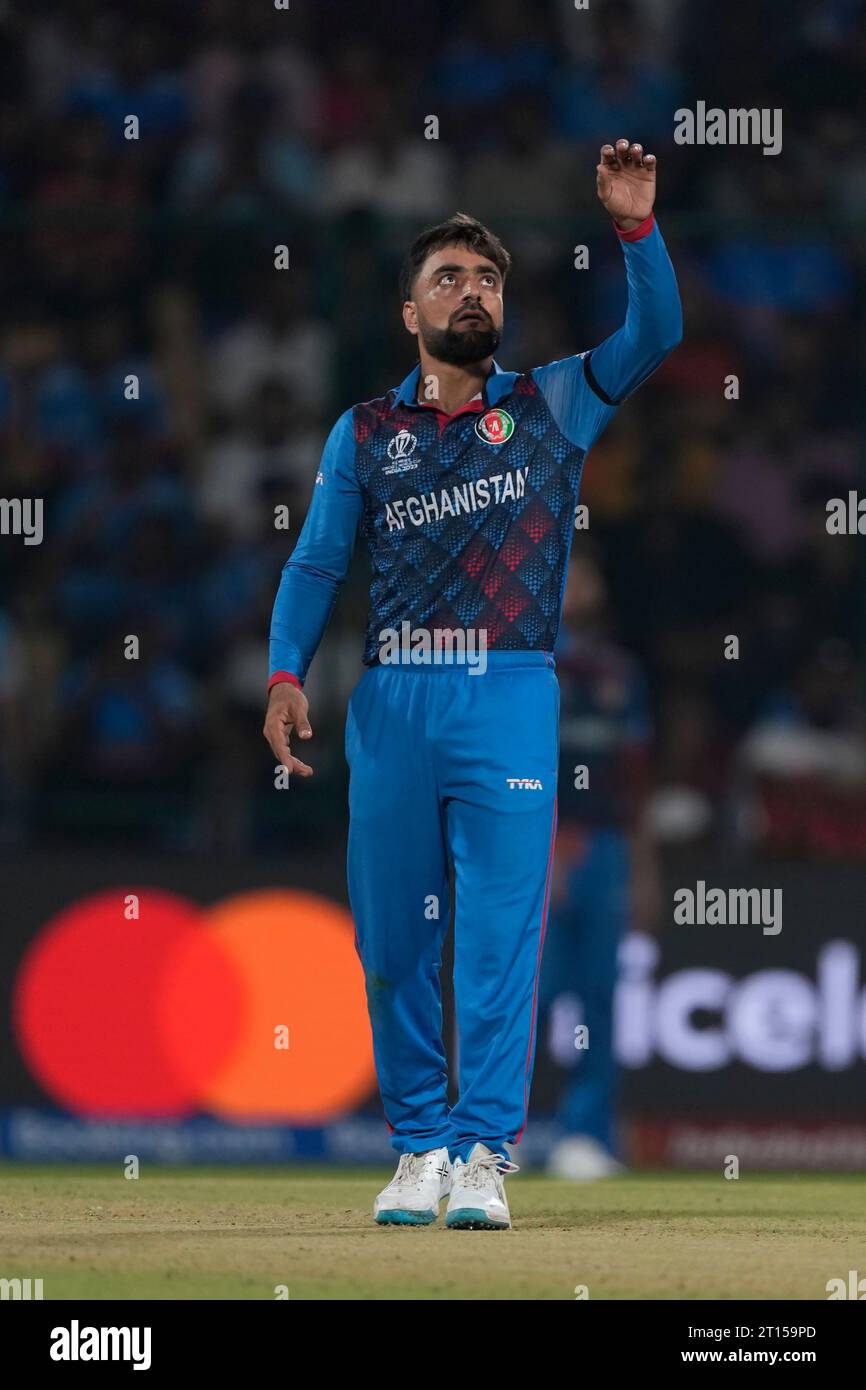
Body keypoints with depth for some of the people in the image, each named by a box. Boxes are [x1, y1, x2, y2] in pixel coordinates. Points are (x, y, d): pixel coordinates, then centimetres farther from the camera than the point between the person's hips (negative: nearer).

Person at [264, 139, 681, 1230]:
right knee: (391, 937, 4)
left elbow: (654, 335, -1)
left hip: (509, 699, -2)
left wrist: (635, 226, -15)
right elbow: (315, 559, 9)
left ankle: (483, 1154, -7)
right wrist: (286, 674, -6)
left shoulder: (550, 406, 11)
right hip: (392, 700, 2)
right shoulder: (365, 432, 13)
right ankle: (419, 1143, 15)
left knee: (500, 935, -8)